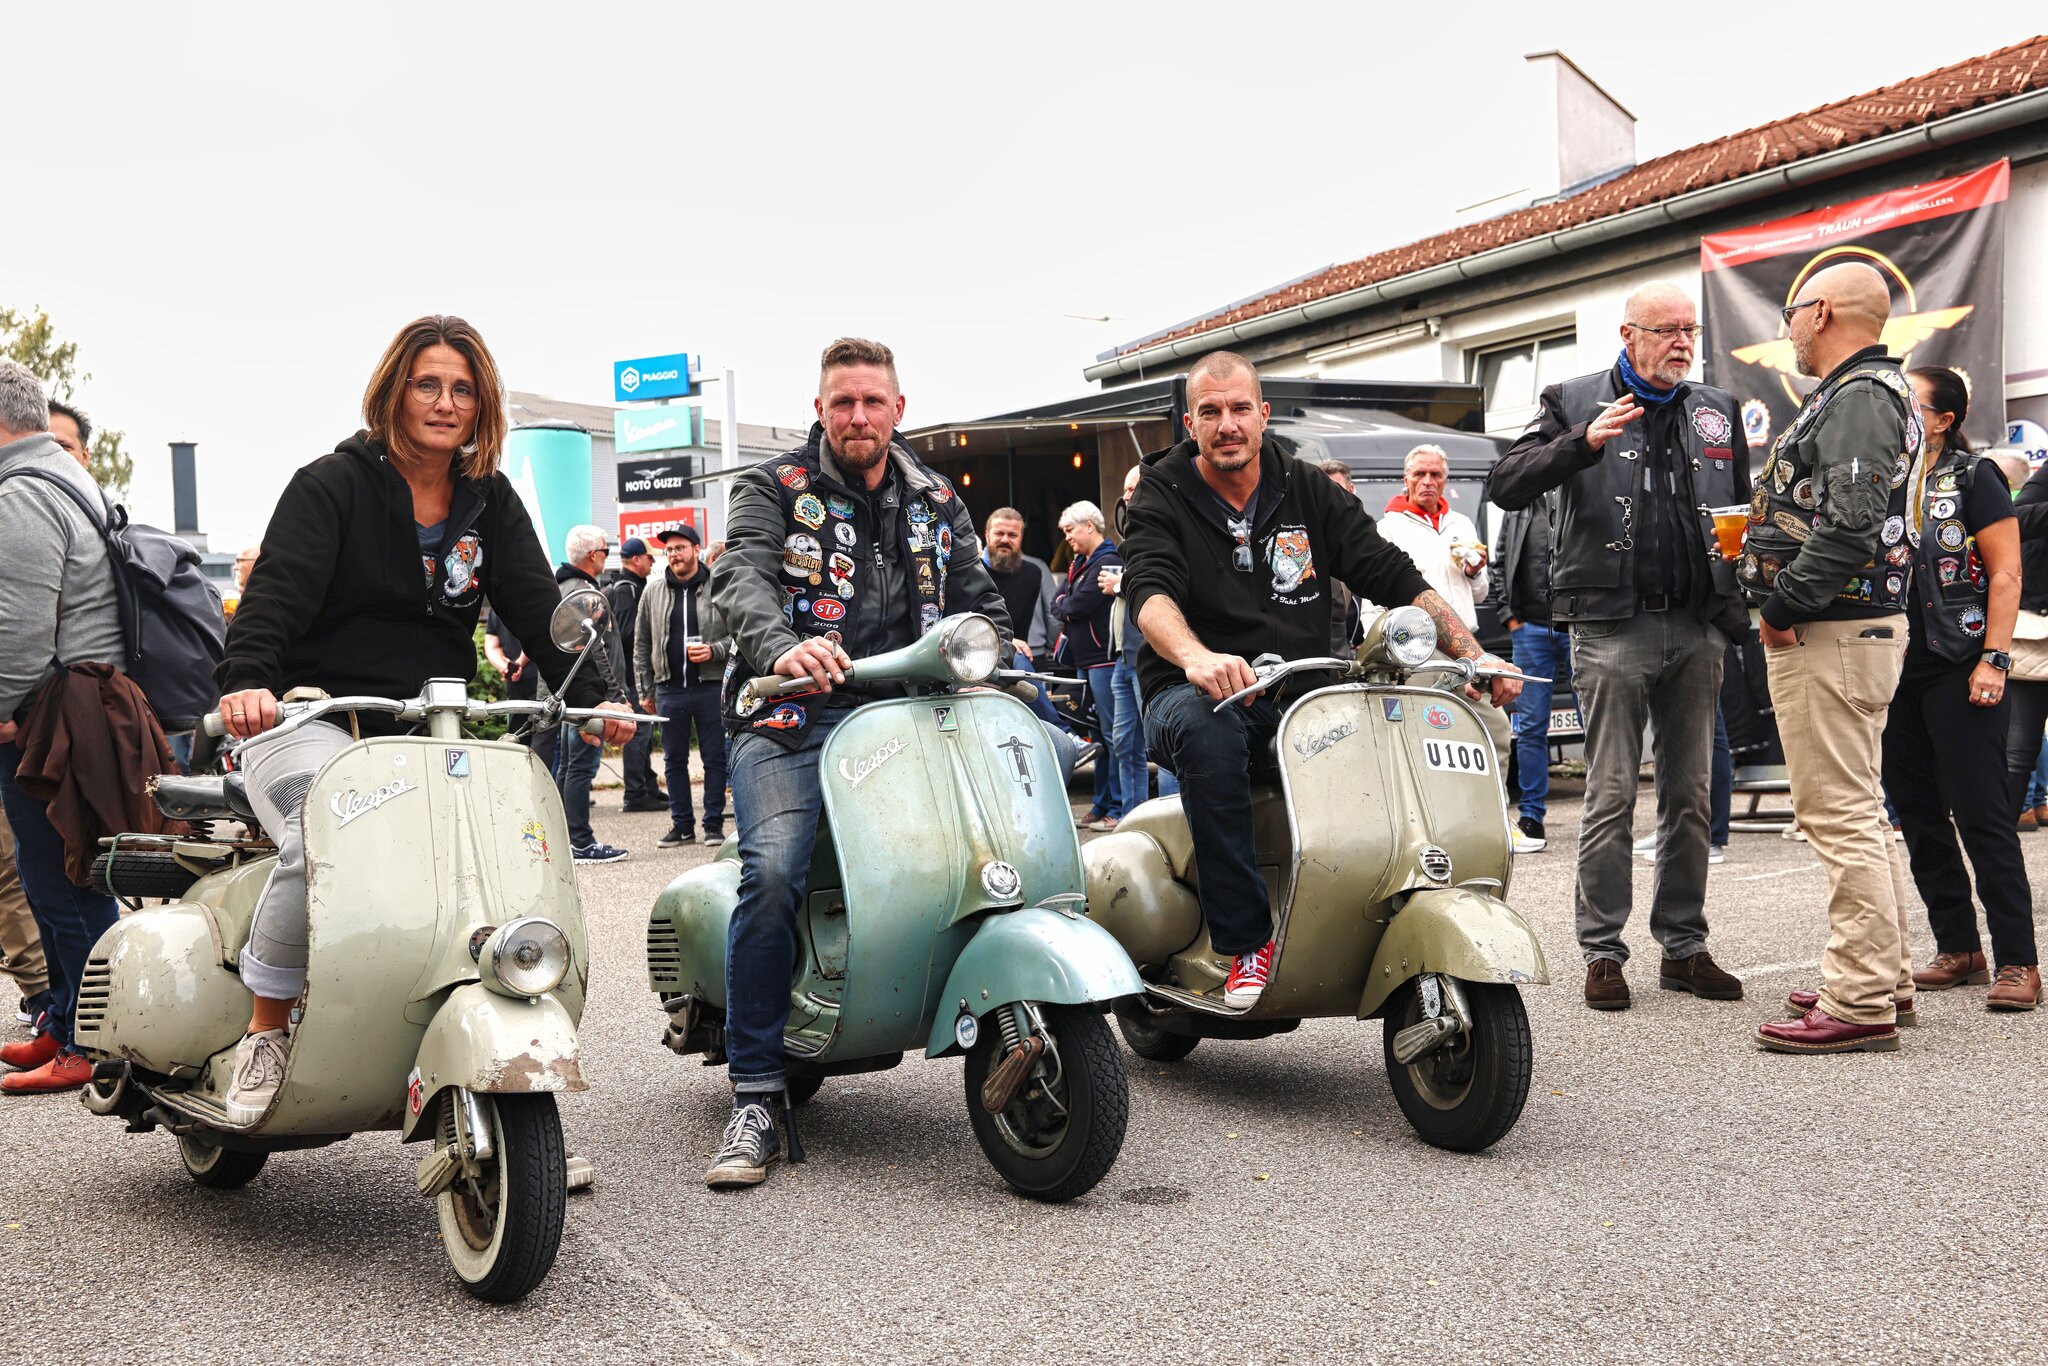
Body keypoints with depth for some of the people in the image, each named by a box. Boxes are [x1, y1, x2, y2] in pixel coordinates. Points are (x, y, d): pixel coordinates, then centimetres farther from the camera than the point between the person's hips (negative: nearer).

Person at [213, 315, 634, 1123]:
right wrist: (248, 683, -34)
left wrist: (588, 698, -13)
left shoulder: (490, 503, 13)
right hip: (309, 723, -4)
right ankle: (266, 1029, -11)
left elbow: (537, 609, 3)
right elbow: (275, 594, -15)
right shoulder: (331, 486, -1)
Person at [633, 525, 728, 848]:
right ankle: (682, 823, 18)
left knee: (715, 757, 3)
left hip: (711, 685, -3)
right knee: (674, 760, 8)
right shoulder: (654, 589, 8)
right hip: (669, 689, 3)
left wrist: (715, 651, -16)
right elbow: (641, 643, 12)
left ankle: (714, 822, 12)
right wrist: (645, 690, 8)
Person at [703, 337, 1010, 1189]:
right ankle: (756, 1095, -16)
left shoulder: (936, 503, 20)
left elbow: (979, 603, 20)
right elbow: (739, 577, -12)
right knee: (773, 872, -25)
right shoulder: (774, 489, 6)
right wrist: (782, 646, -34)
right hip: (792, 715, -4)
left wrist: (996, 668, -3)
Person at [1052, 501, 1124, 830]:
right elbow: (1057, 602, 14)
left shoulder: (1108, 562, -11)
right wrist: (1069, 606, -6)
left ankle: (1120, 809, -6)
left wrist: (1065, 606, 2)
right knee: (1099, 735, 13)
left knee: (1113, 734, -8)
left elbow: (1079, 604, -18)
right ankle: (1101, 806, 20)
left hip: (1105, 658, -10)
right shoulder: (1080, 564, 19)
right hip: (1085, 660, 10)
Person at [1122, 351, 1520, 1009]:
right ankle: (1245, 943, -32)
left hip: (1300, 697, 3)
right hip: (1196, 693, -3)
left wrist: (1475, 655, -9)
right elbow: (1150, 592, -19)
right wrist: (1197, 658, -43)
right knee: (1206, 728, -39)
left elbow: (1398, 577, 5)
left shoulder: (1308, 491, 11)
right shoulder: (1162, 498, 1)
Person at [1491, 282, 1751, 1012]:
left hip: (1698, 628, 5)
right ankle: (1602, 950, 6)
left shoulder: (1718, 411, 16)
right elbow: (1508, 485, -8)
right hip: (1613, 625, -4)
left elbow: (1746, 507, 24)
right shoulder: (1575, 402, 3)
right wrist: (1584, 443, -22)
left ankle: (1684, 946, 18)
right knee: (1611, 796, -2)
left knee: (1690, 795, 9)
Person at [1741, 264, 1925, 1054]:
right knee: (1856, 811, 17)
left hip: (1832, 633, -11)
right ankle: (1883, 975, 26)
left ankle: (1859, 1004, -7)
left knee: (1839, 815, -10)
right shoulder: (1866, 392, 20)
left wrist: (1784, 605, -18)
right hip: (1859, 625, 11)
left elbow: (1851, 523, -24)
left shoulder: (1859, 396, -13)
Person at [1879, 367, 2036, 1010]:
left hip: (1959, 672, -6)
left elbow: (2005, 575, -7)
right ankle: (1958, 949, 19)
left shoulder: (1972, 477, -2)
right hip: (1894, 673, 6)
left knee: (1980, 814, -7)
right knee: (1919, 817, 9)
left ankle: (2016, 960, -2)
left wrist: (1994, 660, -15)